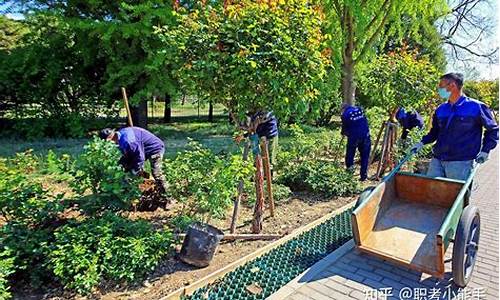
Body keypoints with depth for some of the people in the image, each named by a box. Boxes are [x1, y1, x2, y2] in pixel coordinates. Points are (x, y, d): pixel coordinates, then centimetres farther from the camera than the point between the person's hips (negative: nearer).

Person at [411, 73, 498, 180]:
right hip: (437, 160, 5)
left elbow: (493, 129, 7)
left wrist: (485, 150, 0)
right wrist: (422, 142, 7)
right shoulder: (440, 109, 11)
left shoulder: (476, 107, -2)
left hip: (461, 163, -4)